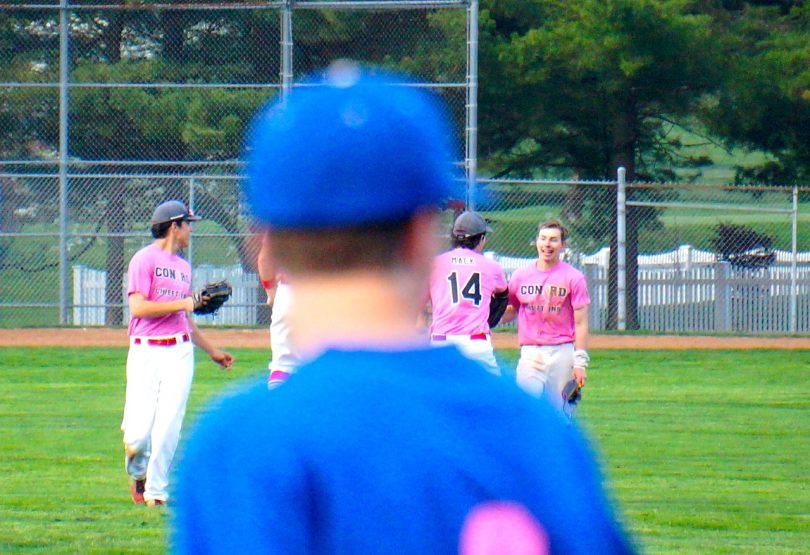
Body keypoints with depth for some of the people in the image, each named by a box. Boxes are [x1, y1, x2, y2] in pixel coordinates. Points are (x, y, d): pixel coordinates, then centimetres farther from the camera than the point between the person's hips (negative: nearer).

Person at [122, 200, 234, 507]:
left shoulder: (183, 266, 19)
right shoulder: (145, 259, -3)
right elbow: (138, 307, -14)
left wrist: (212, 351, 29)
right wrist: (184, 303, -12)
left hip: (179, 352, 6)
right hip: (145, 352, -6)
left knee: (168, 427, -4)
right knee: (138, 432, -10)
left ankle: (156, 490, 4)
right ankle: (138, 473, 19)